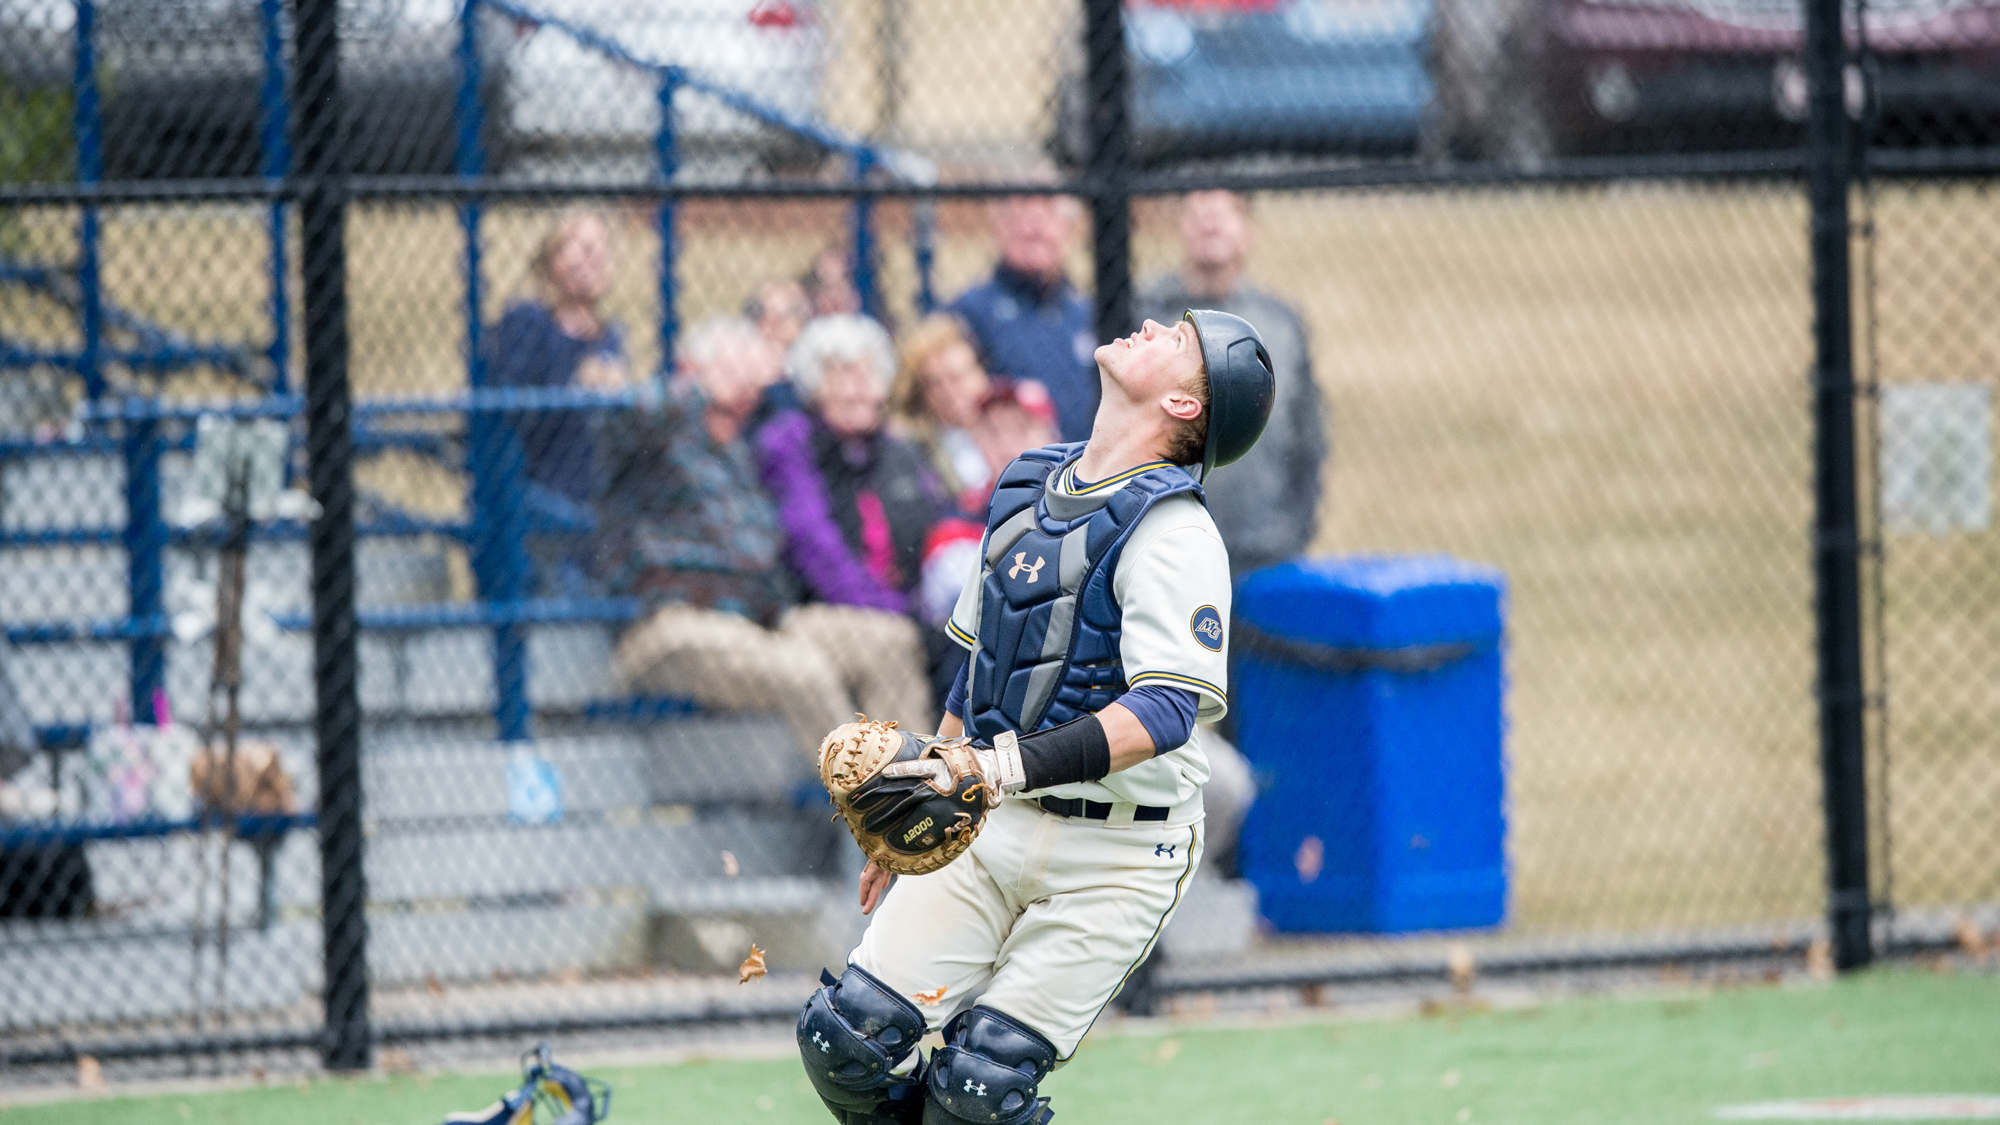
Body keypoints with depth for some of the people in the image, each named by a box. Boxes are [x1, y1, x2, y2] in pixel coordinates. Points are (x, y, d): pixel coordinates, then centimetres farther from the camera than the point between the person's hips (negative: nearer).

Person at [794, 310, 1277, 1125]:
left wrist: (1006, 767, -36)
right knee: (845, 1040, -5)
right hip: (990, 831, 6)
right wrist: (910, 818, 23)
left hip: (1114, 853, -6)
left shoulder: (1173, 531, -13)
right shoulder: (1028, 486, 12)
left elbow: (1166, 711, -25)